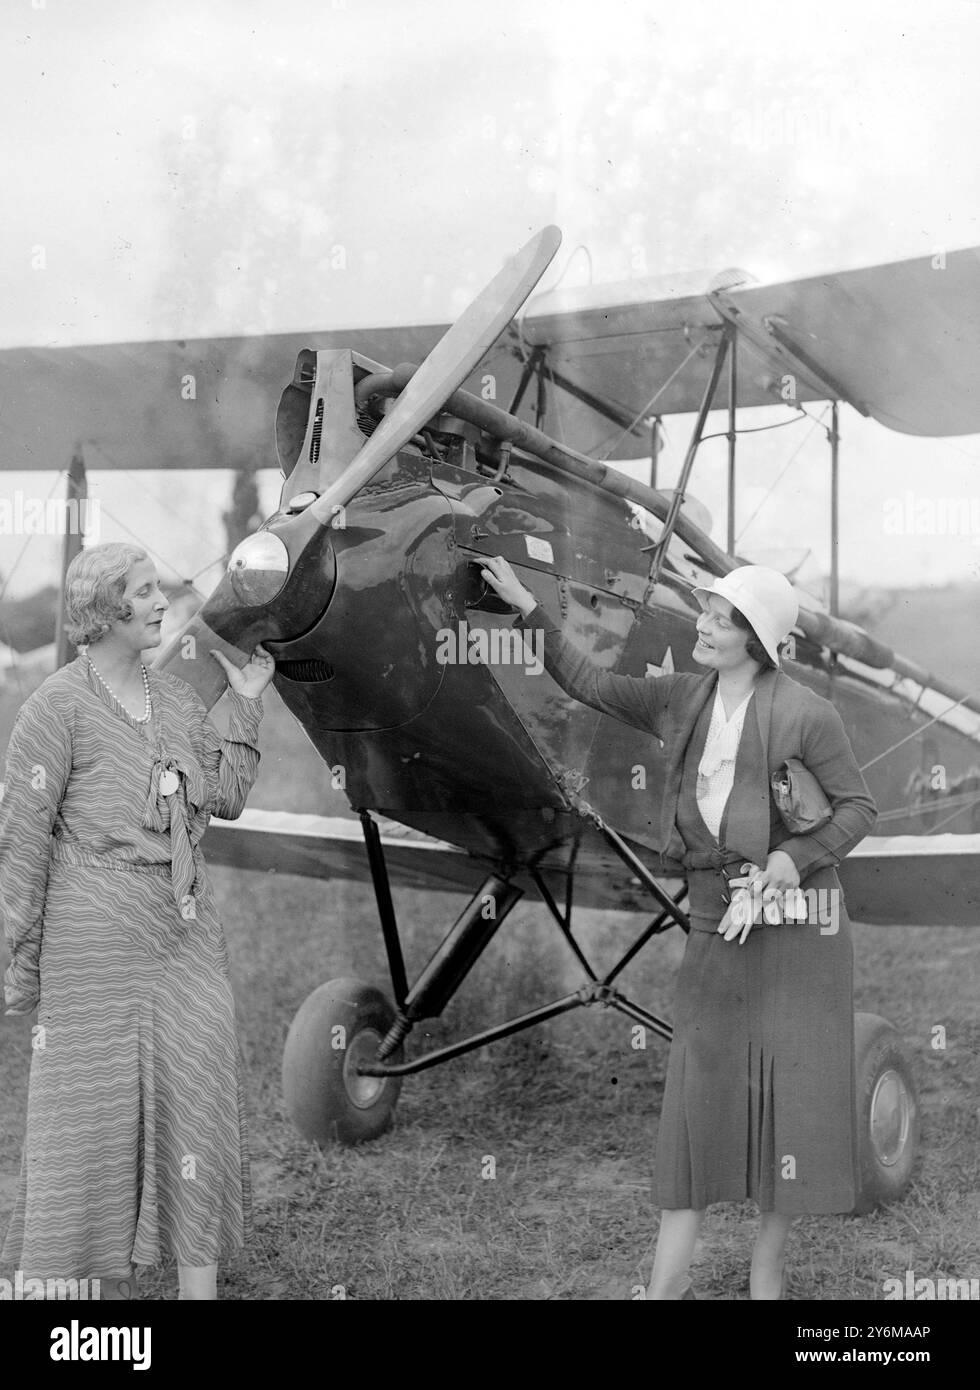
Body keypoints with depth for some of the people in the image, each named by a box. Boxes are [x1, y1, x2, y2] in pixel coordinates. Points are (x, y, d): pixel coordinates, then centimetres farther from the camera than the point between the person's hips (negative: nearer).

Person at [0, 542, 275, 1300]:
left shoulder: (178, 698, 8)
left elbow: (227, 798, 8)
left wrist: (248, 705, 4)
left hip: (188, 935, 6)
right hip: (96, 940, -5)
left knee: (198, 1096, 4)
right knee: (97, 1108, 5)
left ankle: (200, 1286, 13)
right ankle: (111, 1272, 23)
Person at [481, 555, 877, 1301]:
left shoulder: (805, 713, -11)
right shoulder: (683, 701, 5)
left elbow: (858, 806, -6)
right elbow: (591, 684, 12)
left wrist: (796, 857, -21)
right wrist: (530, 610, 6)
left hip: (794, 915, -4)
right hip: (716, 913, 5)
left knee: (791, 1084, 2)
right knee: (696, 1084, 3)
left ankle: (768, 1267, 16)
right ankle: (670, 1278, 8)